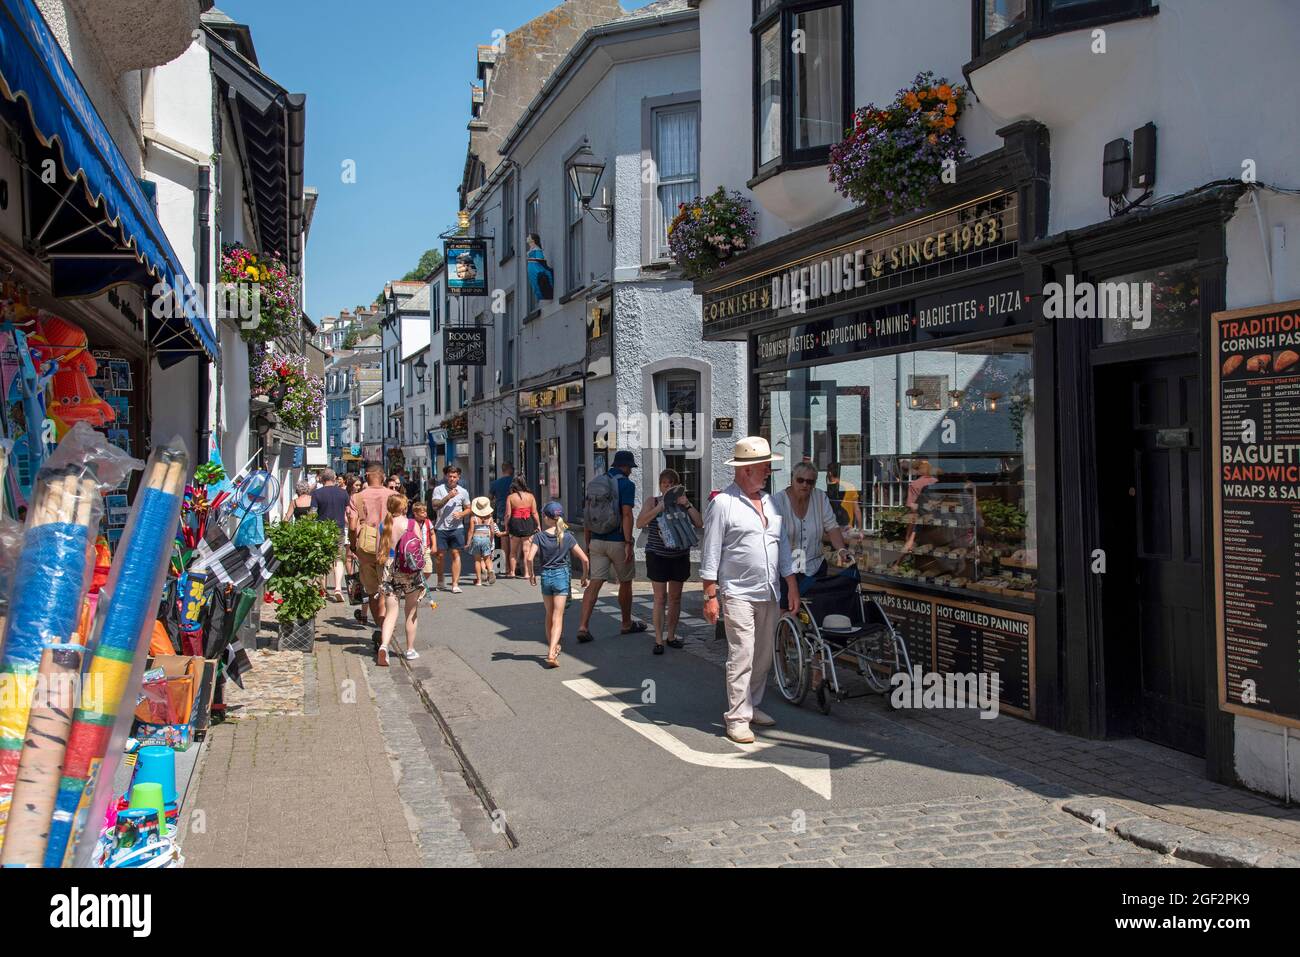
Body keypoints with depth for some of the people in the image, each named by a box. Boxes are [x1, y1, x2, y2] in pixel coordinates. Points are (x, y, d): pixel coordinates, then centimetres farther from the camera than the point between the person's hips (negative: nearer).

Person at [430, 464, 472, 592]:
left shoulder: (463, 492, 8)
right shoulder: (439, 489, 1)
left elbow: (468, 509, 14)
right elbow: (435, 506, -10)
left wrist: (461, 514, -7)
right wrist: (448, 497, -20)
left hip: (457, 527, 1)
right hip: (441, 527, -1)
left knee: (456, 554, -3)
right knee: (440, 554, 5)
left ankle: (455, 584, -3)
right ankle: (440, 581, 23)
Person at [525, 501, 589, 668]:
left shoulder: (539, 536, -5)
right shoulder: (567, 537, -3)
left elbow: (529, 558, -17)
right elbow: (584, 559, -4)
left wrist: (531, 574, 0)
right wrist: (584, 577, 11)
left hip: (545, 576, 1)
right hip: (562, 575, -1)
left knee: (549, 615, 20)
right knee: (558, 617, -2)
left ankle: (552, 647, 32)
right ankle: (552, 654, -16)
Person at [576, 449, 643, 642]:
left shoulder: (595, 483, 11)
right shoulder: (626, 484, -9)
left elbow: (588, 515, 12)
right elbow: (626, 514, -18)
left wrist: (587, 543, 16)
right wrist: (628, 543, -17)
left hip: (597, 541, 5)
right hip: (618, 541, -5)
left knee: (595, 583, 1)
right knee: (625, 583, 13)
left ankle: (583, 626, -12)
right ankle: (627, 624, 27)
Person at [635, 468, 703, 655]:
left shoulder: (683, 503, 3)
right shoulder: (653, 502, -1)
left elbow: (700, 524, -8)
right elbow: (639, 523, -15)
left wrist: (687, 505, -19)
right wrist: (660, 507, -25)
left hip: (680, 556, 3)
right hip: (657, 555, -2)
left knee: (675, 596, 10)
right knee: (660, 597, -3)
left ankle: (671, 636, 22)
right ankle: (659, 639, 1)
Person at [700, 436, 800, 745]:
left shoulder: (769, 502, 13)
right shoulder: (723, 503, -8)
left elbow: (783, 544, 17)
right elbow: (710, 553, -9)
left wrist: (792, 586, 13)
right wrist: (710, 595, -12)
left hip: (769, 594, 7)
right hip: (739, 594, -7)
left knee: (764, 657, 12)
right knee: (741, 657, -7)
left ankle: (752, 706, 26)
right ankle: (737, 718, 1)